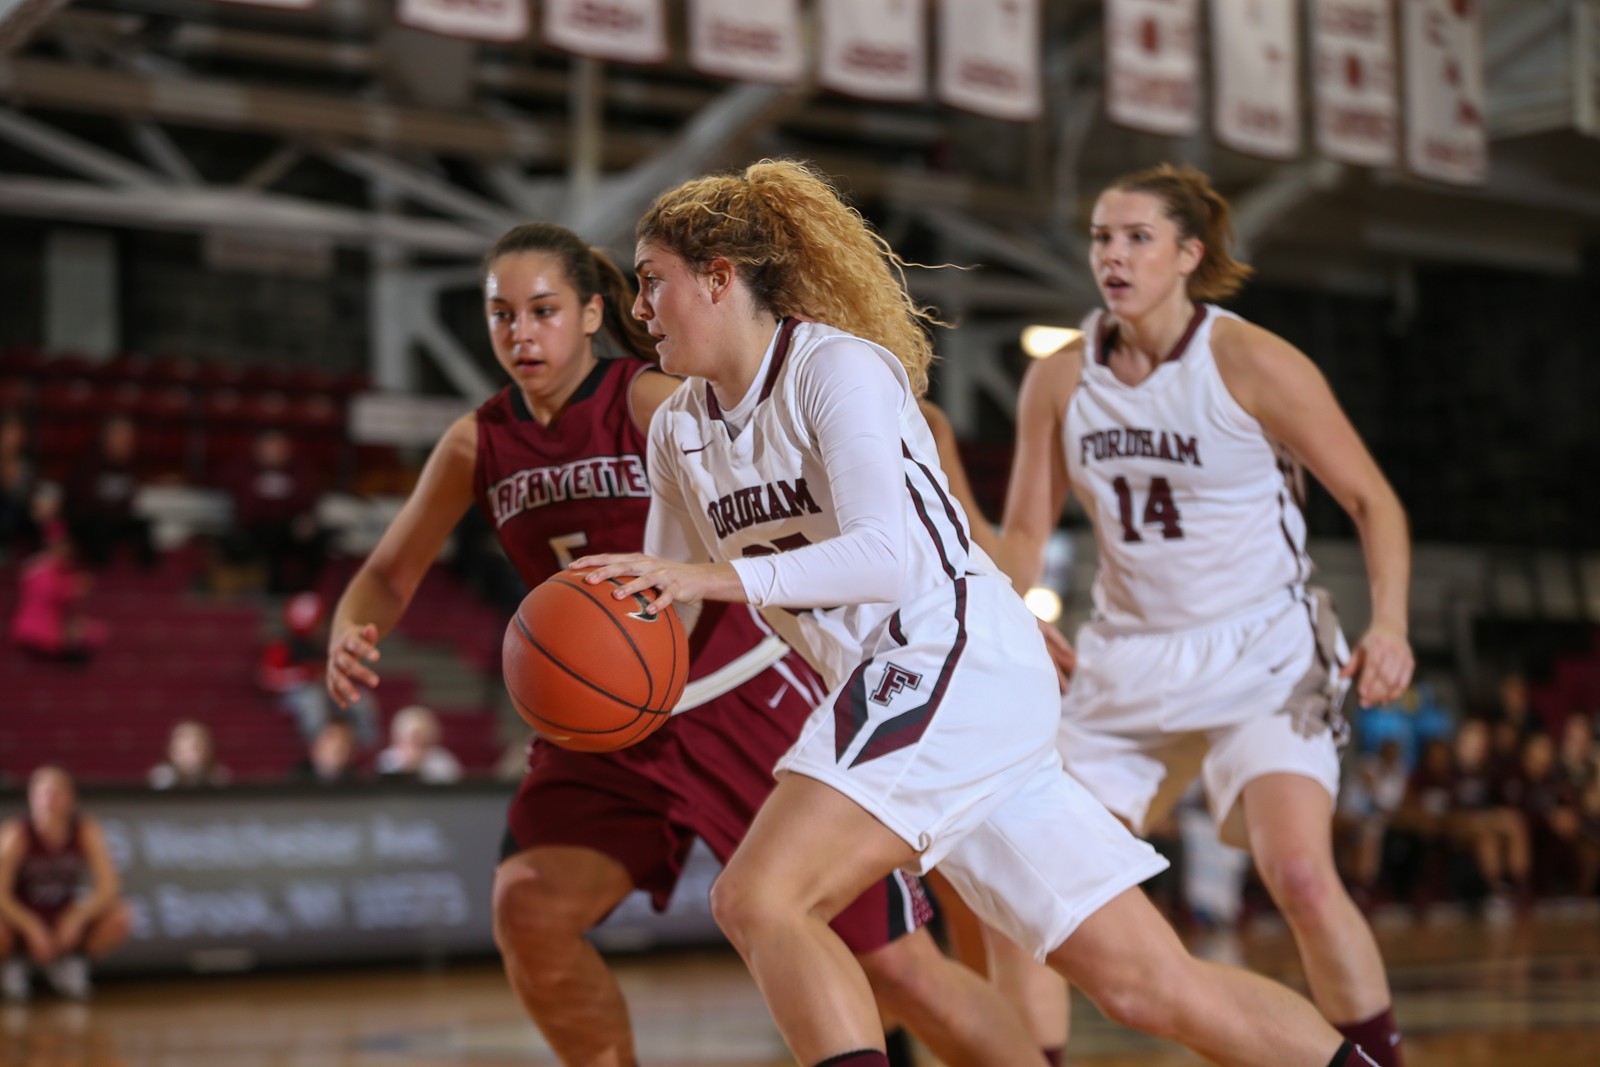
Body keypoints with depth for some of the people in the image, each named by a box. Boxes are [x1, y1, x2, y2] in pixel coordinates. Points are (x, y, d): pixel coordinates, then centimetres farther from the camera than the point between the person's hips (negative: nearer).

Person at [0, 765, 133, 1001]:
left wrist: (77, 918, -32)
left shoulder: (87, 831, -15)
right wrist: (32, 927, -34)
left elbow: (108, 887, -17)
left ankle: (66, 960, 2)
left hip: (65, 920, 2)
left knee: (121, 918, -25)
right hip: (21, 919, -2)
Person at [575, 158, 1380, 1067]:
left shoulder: (839, 367, -10)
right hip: (898, 689, 8)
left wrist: (722, 574, -26)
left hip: (961, 658, -8)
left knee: (757, 898, -21)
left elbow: (891, 557, -22)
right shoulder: (679, 430, 14)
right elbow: (659, 609, 20)